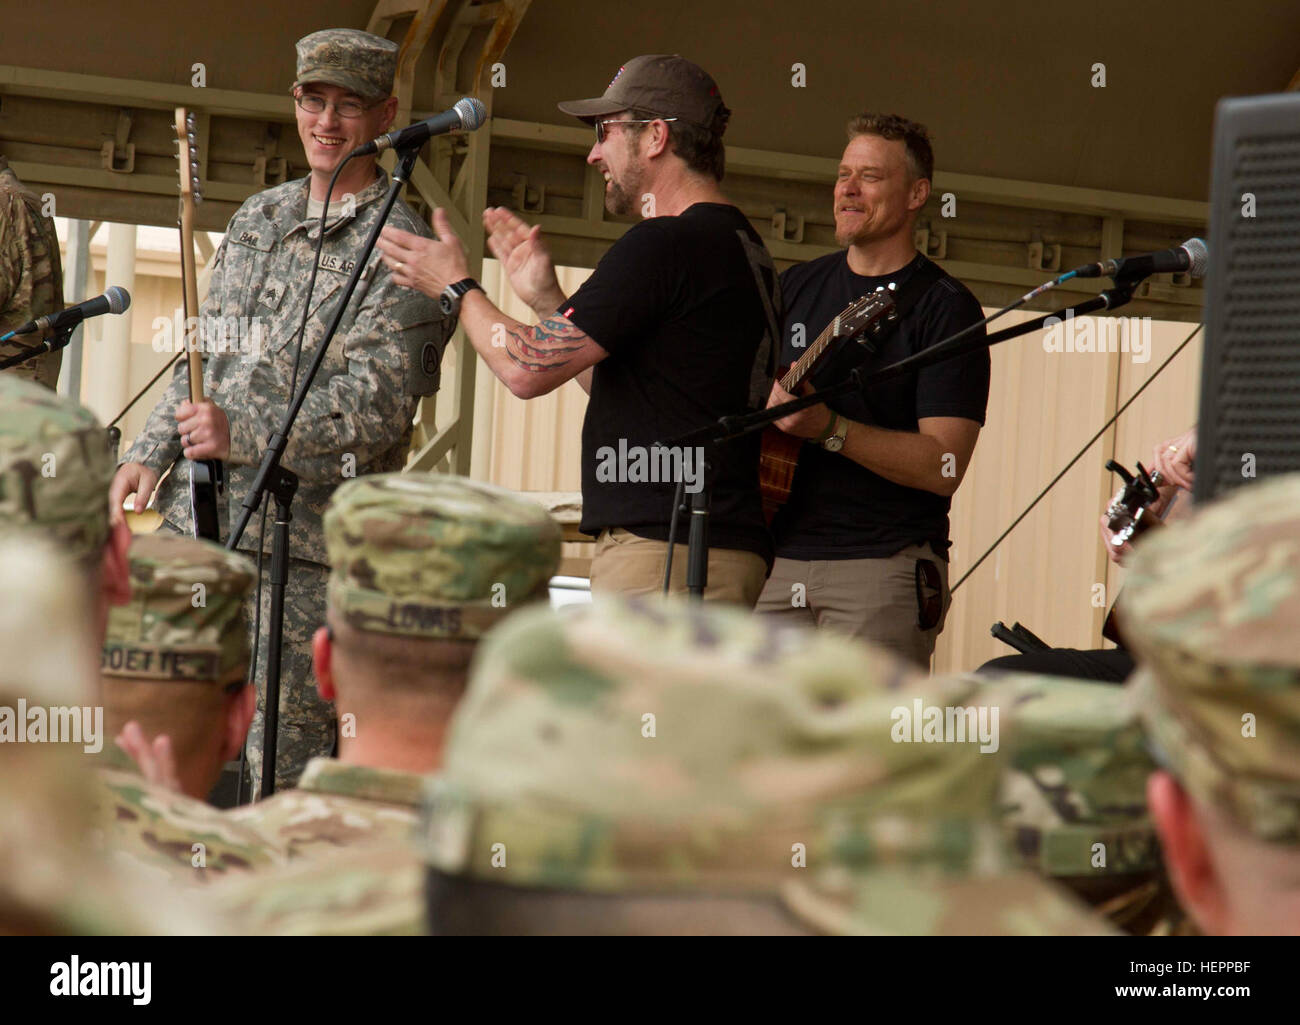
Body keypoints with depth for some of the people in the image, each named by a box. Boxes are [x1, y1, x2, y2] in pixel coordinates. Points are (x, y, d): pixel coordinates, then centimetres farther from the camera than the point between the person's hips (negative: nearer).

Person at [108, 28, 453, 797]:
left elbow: (374, 404, -15)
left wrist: (242, 434, -24)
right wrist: (153, 451, 12)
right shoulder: (258, 219, 17)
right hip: (199, 518, 7)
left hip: (306, 541, -7)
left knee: (282, 763, -6)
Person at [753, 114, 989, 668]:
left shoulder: (945, 309, -3)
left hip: (884, 565, -5)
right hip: (779, 556, 6)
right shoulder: (796, 288, 15)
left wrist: (828, 429, -22)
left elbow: (943, 466, -13)